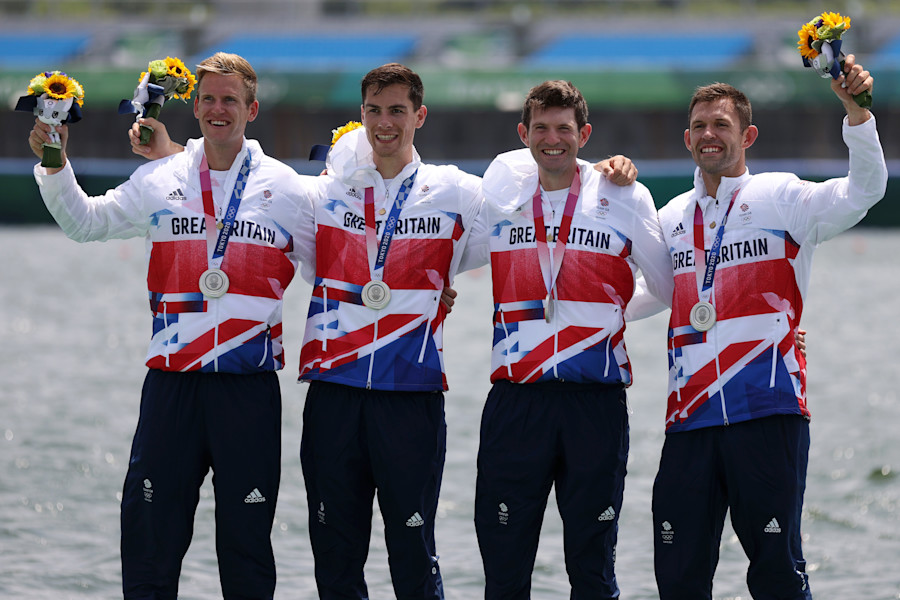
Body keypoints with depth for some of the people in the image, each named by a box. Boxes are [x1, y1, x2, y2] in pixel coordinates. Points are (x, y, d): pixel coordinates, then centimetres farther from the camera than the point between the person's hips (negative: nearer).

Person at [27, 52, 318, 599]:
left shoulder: (288, 189, 5)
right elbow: (84, 222, 17)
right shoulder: (159, 181, 9)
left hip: (250, 384, -1)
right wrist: (55, 165, 4)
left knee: (247, 535, 4)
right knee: (149, 531, 1)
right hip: (173, 383, 1)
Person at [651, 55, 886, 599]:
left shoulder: (781, 198, 2)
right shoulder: (673, 218, 17)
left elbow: (863, 191, -14)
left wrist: (856, 110, -28)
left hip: (767, 412, -5)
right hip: (690, 419, 5)